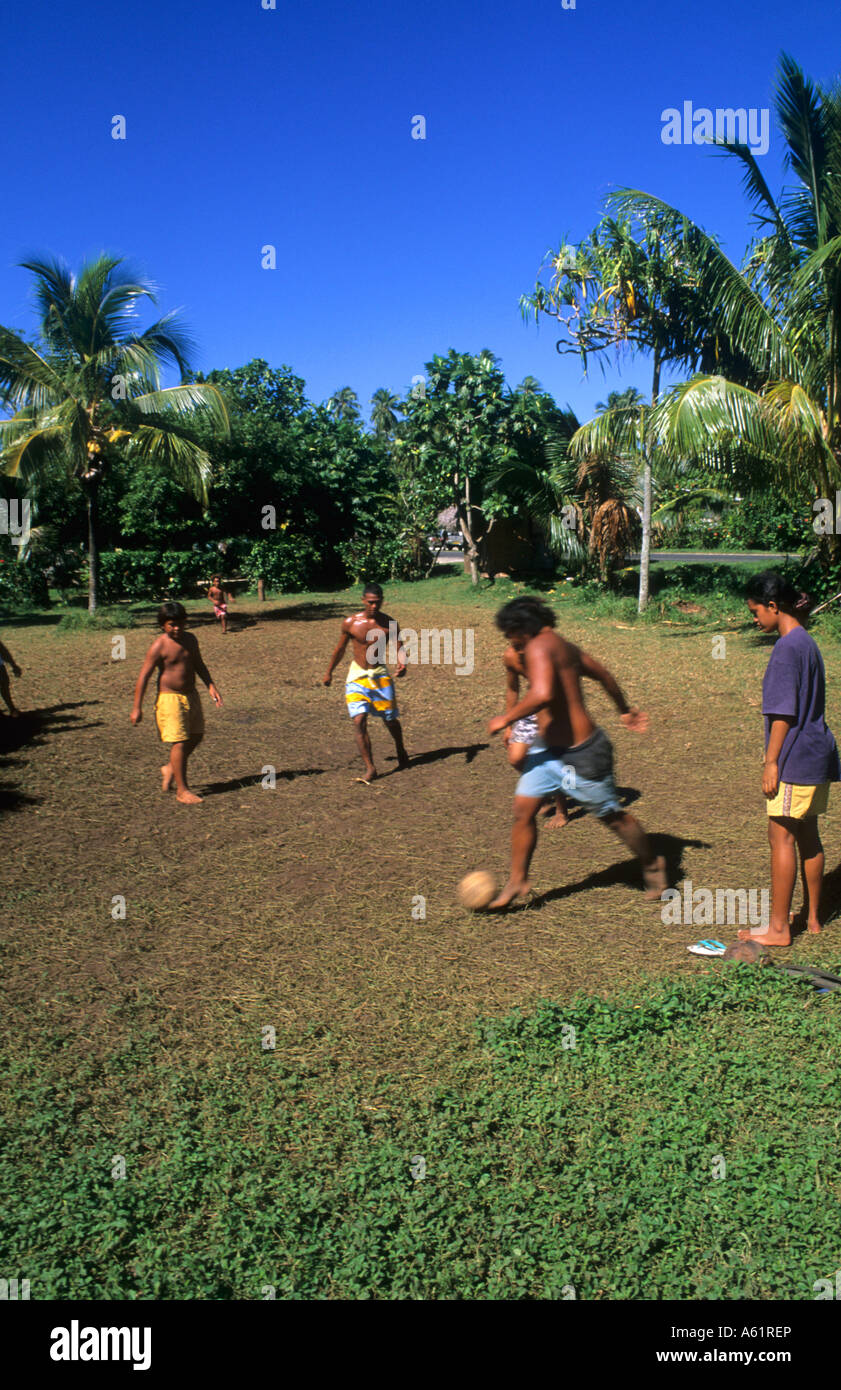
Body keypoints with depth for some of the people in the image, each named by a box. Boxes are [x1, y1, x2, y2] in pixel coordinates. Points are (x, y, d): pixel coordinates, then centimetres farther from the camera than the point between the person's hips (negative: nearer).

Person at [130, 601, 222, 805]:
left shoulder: (190, 640, 6)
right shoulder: (159, 646, -14)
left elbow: (199, 665, 20)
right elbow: (144, 675, -12)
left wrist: (211, 686, 10)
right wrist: (137, 707, -14)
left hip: (191, 695, 7)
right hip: (170, 698, -7)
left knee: (196, 736, 14)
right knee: (180, 742, -8)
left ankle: (170, 768, 35)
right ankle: (181, 790, 1)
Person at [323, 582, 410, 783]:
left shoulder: (389, 624, -6)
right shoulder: (350, 623, -6)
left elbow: (399, 647, -5)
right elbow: (340, 648, 8)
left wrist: (402, 664, -27)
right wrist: (329, 672, 17)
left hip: (380, 675, 1)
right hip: (357, 676, -1)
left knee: (390, 719, 10)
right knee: (359, 720, -15)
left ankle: (401, 750, 42)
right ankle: (370, 769, -12)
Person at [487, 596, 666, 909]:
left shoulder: (539, 647, -21)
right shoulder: (560, 645, 9)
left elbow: (542, 695, -38)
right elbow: (601, 673, 20)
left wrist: (505, 719, -24)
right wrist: (624, 710, 32)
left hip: (579, 754, -9)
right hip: (547, 748, 10)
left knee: (612, 815, 9)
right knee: (523, 809, 5)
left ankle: (652, 864, 31)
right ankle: (517, 881, 17)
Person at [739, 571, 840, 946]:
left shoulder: (788, 646, -16)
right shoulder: (807, 642, 13)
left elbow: (783, 712, -18)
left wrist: (771, 761, -14)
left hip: (795, 758, -9)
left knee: (781, 835, -3)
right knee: (807, 835, 15)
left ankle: (778, 928, 3)